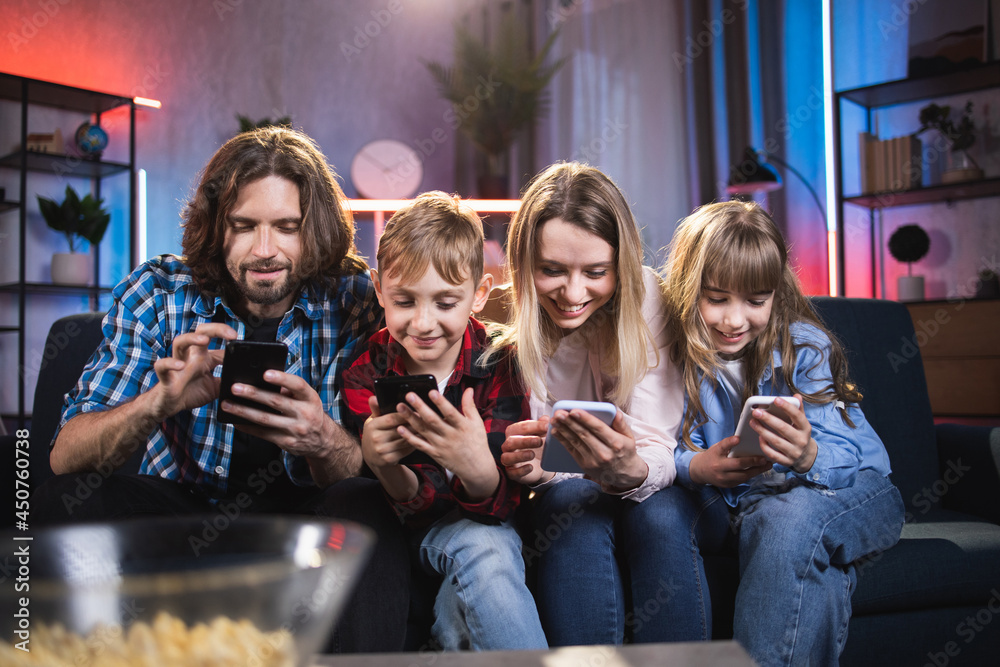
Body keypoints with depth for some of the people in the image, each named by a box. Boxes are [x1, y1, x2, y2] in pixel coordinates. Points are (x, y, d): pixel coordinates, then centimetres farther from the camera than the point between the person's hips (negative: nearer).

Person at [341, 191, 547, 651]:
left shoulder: (498, 364, -15)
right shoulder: (366, 372, -12)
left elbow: (500, 504, -20)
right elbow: (412, 502, -17)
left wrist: (478, 469, -44)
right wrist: (379, 464, -40)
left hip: (474, 521, -1)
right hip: (402, 522, 1)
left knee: (486, 549, -31)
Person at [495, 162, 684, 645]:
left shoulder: (647, 299, -19)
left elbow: (656, 448, -23)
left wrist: (631, 471, -48)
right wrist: (525, 467, -37)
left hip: (639, 491, 0)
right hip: (550, 495, 0)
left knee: (657, 511, -30)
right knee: (575, 501, -31)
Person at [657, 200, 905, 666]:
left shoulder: (805, 348, -18)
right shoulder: (676, 352, -12)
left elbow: (843, 458, -26)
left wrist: (807, 456, -52)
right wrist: (696, 467, -38)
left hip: (848, 486, -2)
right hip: (729, 502, 3)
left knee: (790, 515, -38)